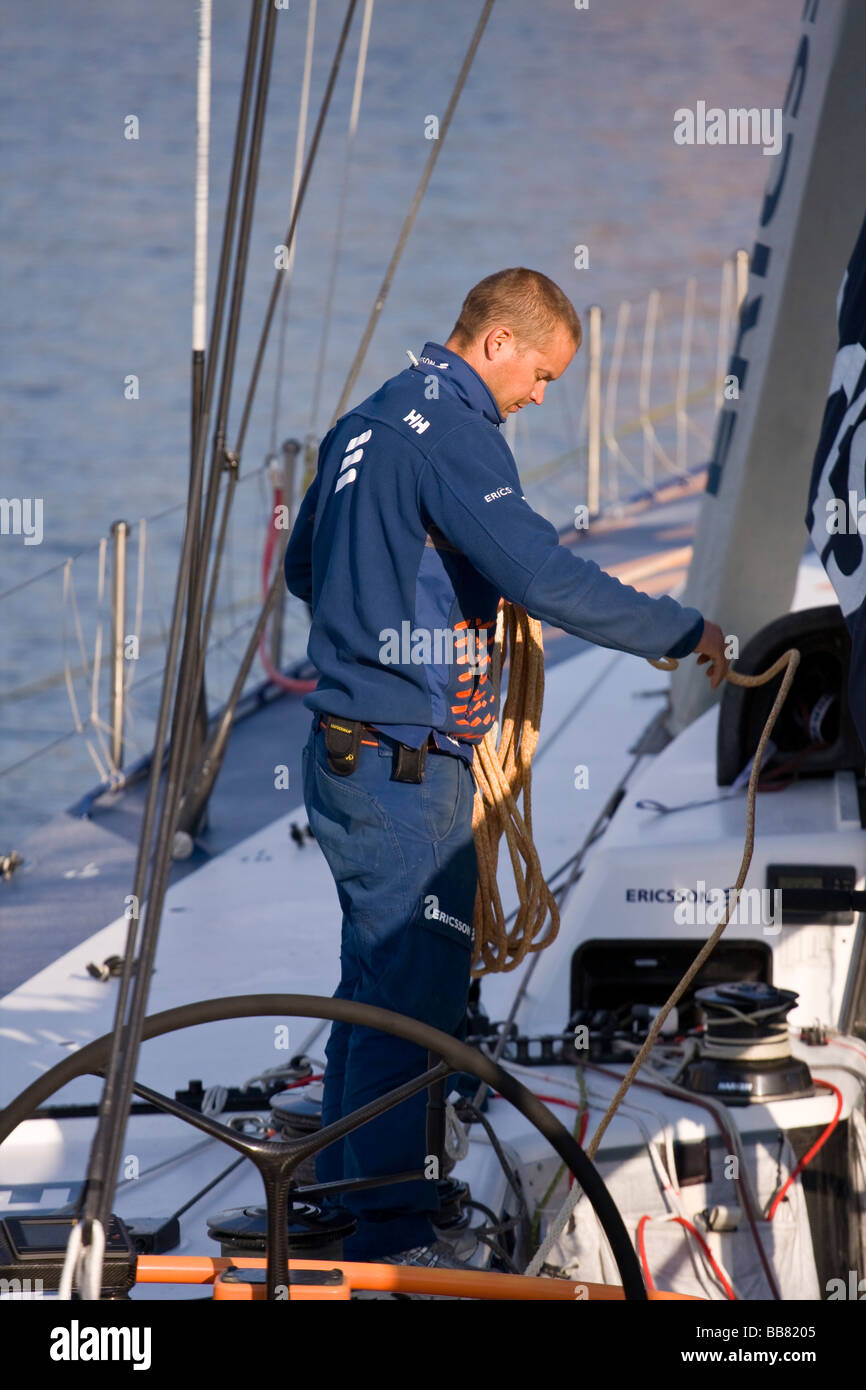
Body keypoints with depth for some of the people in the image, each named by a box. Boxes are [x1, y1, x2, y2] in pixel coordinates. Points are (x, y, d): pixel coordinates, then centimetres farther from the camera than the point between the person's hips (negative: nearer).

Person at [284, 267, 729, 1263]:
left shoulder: (365, 424, 14)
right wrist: (684, 633, -16)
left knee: (375, 978, 17)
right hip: (409, 764, -10)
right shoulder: (452, 432, -16)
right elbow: (545, 577, -24)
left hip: (346, 756, 10)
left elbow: (302, 566, 26)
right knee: (418, 986, -7)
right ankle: (391, 1224, -6)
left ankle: (344, 1193, 24)